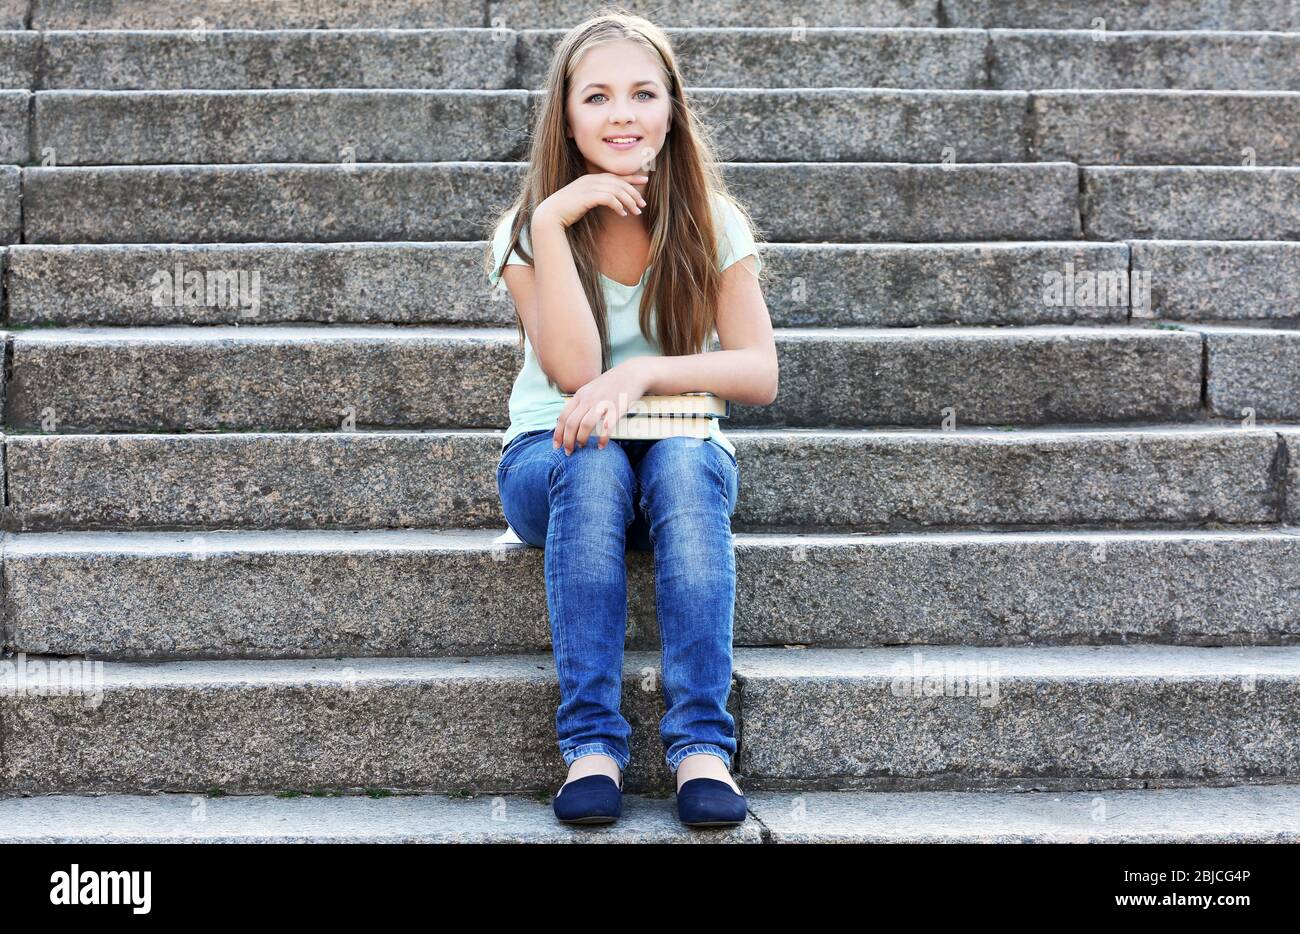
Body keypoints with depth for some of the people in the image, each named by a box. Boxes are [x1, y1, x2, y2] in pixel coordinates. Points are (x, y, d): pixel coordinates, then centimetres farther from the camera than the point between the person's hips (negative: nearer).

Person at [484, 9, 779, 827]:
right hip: (553, 459, 0)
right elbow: (574, 370, -19)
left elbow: (760, 374, -9)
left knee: (686, 460, -34)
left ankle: (703, 744, -37)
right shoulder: (529, 229, -5)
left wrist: (643, 373, -24)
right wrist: (553, 224, -24)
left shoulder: (711, 223, -2)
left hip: (684, 456, 1)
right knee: (593, 462, -35)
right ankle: (593, 743, -35)